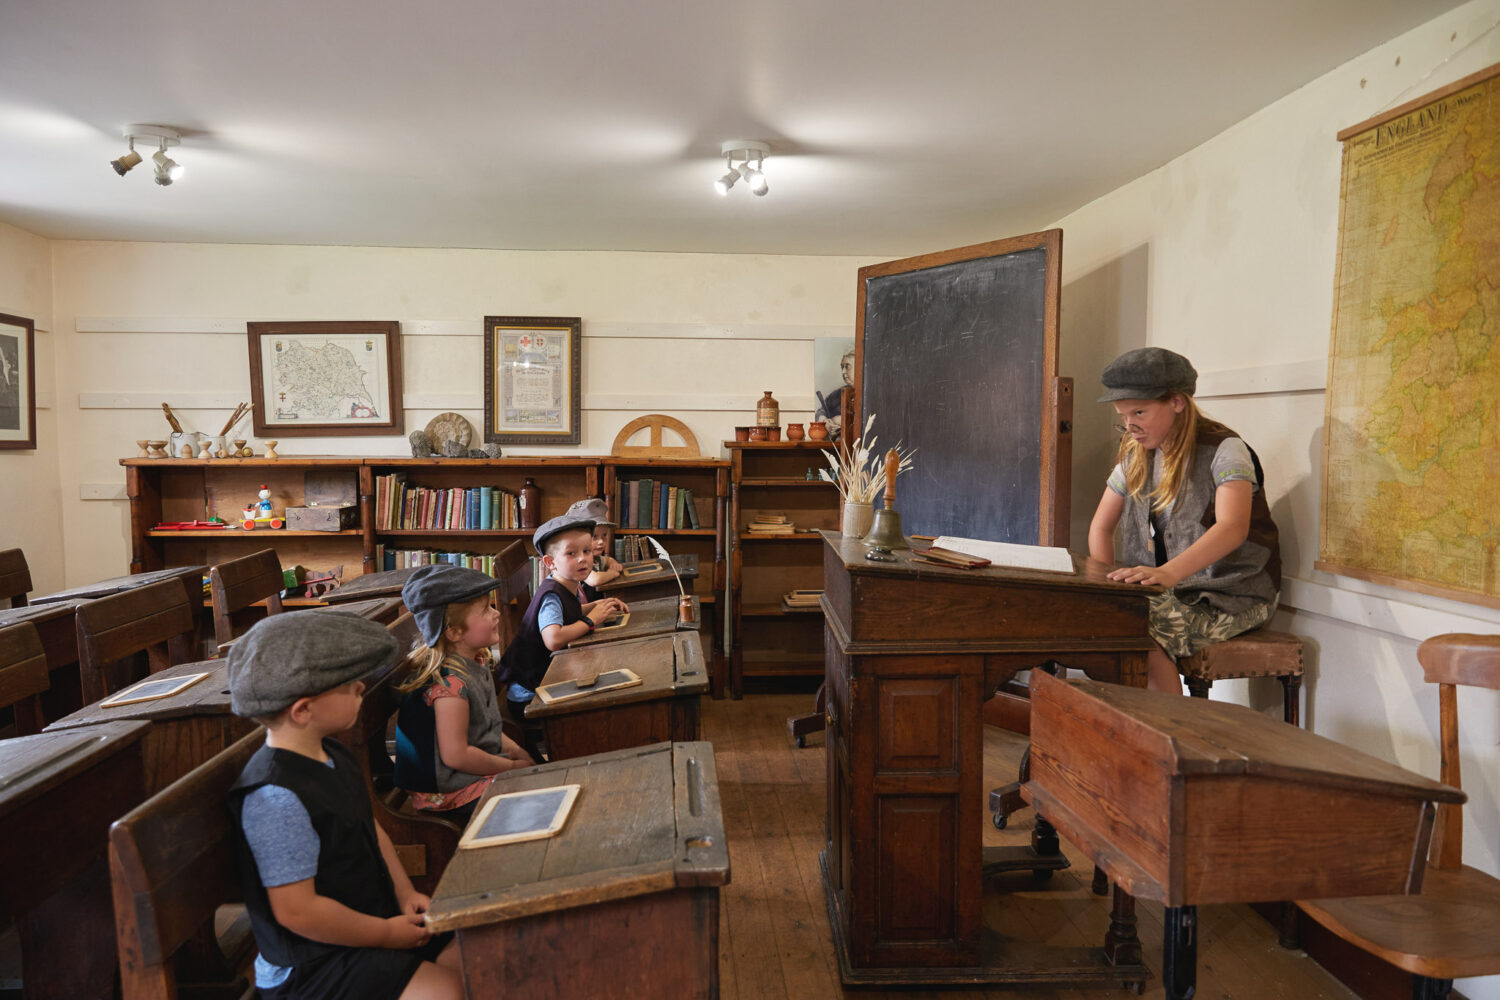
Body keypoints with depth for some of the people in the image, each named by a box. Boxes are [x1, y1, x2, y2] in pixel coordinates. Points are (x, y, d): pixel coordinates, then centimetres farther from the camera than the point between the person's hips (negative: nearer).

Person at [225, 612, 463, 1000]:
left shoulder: (332, 757, 4)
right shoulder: (277, 797, -27)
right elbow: (297, 911, -26)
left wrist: (405, 894, 4)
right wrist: (385, 934, -16)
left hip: (376, 918, 9)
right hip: (310, 967, -9)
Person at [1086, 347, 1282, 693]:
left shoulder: (1224, 450, -13)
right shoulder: (1135, 458, 8)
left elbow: (1232, 528, -31)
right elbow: (1101, 527, 13)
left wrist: (1168, 573, -47)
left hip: (1232, 596, -6)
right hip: (1169, 592, 6)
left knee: (1139, 632, -31)